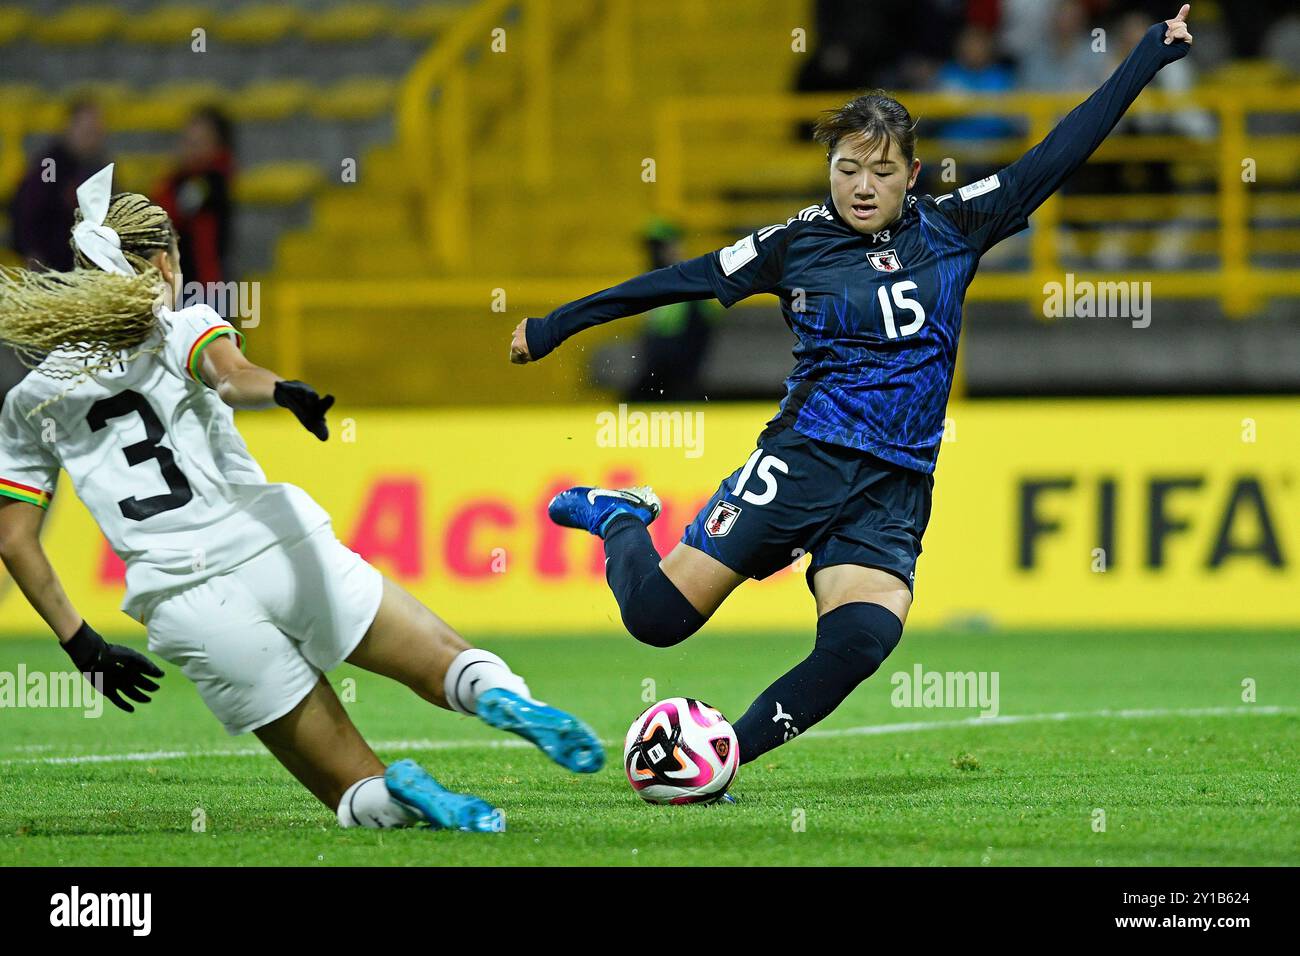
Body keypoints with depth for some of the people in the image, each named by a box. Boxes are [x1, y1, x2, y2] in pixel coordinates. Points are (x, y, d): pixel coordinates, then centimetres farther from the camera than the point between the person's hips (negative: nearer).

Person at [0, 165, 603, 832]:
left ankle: (393, 798, -27)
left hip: (186, 613, 2)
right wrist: (283, 393, -35)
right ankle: (500, 693, -26)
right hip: (273, 548, -2)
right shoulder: (181, 329, 9)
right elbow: (231, 376, -15)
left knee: (356, 794, 8)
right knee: (447, 665, 10)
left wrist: (81, 644, 19)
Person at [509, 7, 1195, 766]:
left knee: (858, 645, -25)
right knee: (657, 614, -11)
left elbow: (1061, 153, 8)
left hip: (896, 488, 1)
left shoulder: (953, 231, 7)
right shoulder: (796, 245, 4)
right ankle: (619, 520, 24)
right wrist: (552, 328, 15)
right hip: (804, 460, -1)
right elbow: (679, 281, 11)